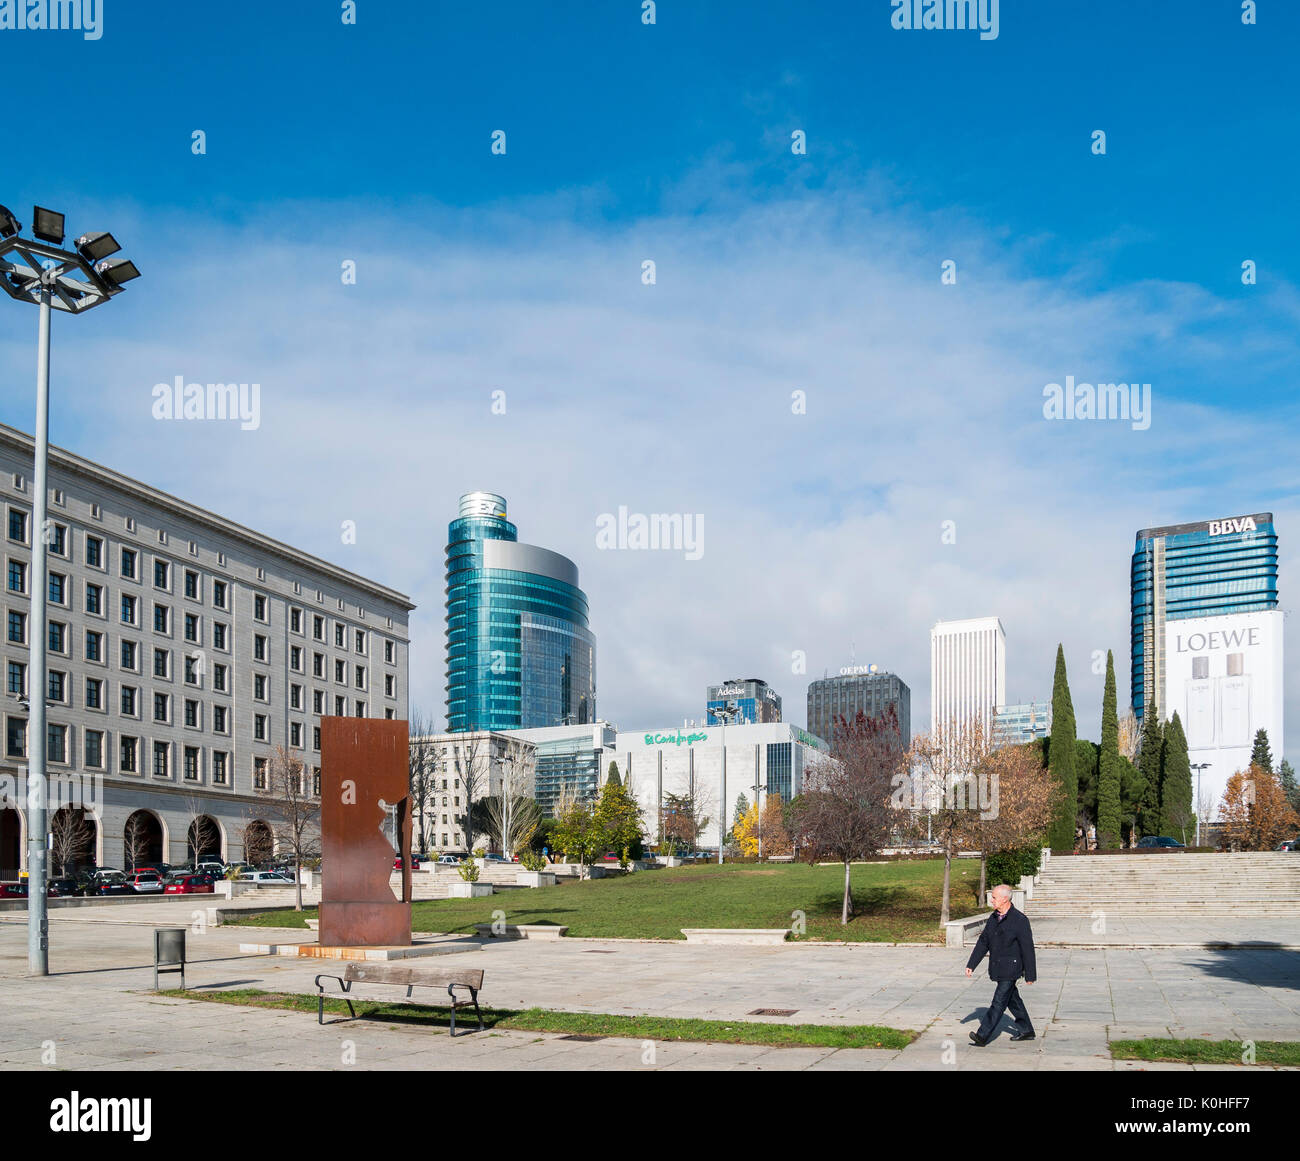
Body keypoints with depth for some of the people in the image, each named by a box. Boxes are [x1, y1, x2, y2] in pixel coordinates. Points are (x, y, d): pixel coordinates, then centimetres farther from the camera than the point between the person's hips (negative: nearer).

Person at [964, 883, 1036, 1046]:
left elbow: (1027, 949, -12)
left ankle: (982, 1036, -13)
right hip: (997, 968, 8)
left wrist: (1030, 975, -11)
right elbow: (983, 942, 13)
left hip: (1010, 968, -8)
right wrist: (971, 964, 9)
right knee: (1012, 999, 17)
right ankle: (1027, 1030, 31)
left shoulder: (1020, 920, -15)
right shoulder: (994, 918, 8)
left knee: (999, 1001, -9)